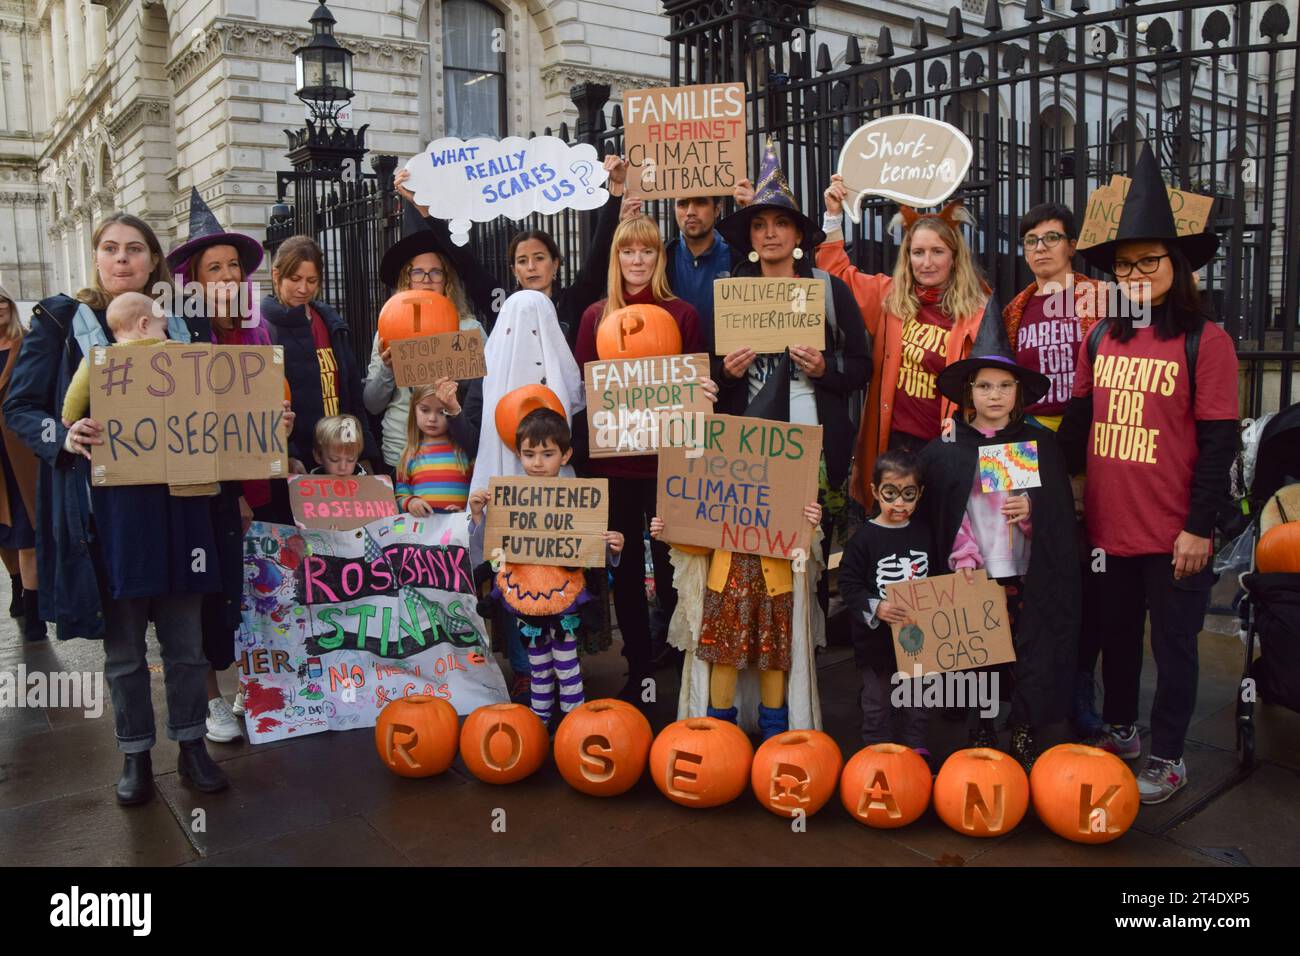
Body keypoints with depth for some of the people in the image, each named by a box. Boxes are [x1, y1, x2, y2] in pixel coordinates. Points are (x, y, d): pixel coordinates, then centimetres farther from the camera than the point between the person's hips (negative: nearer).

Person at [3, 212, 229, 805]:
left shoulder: (179, 323, 11)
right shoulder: (62, 320, 2)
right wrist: (64, 436, -20)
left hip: (175, 501, 2)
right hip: (103, 505, -2)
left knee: (185, 637, 7)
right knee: (122, 643, 8)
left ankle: (191, 745, 23)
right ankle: (135, 755, 24)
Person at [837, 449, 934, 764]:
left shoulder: (924, 532, 1)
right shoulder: (864, 538, -14)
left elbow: (935, 578, 13)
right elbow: (848, 585, -14)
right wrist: (876, 608, -28)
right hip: (876, 639, -4)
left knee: (916, 699, 19)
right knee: (877, 703, 11)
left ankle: (917, 750, 35)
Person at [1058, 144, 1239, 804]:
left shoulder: (1204, 341, -8)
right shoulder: (1100, 338, 5)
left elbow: (1218, 444, -10)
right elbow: (1077, 419, 12)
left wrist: (1200, 527, -12)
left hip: (1173, 536, -4)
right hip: (1107, 527, 5)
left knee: (1172, 647, 10)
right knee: (1115, 637, 19)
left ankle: (1166, 757, 27)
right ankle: (1118, 731, 39)